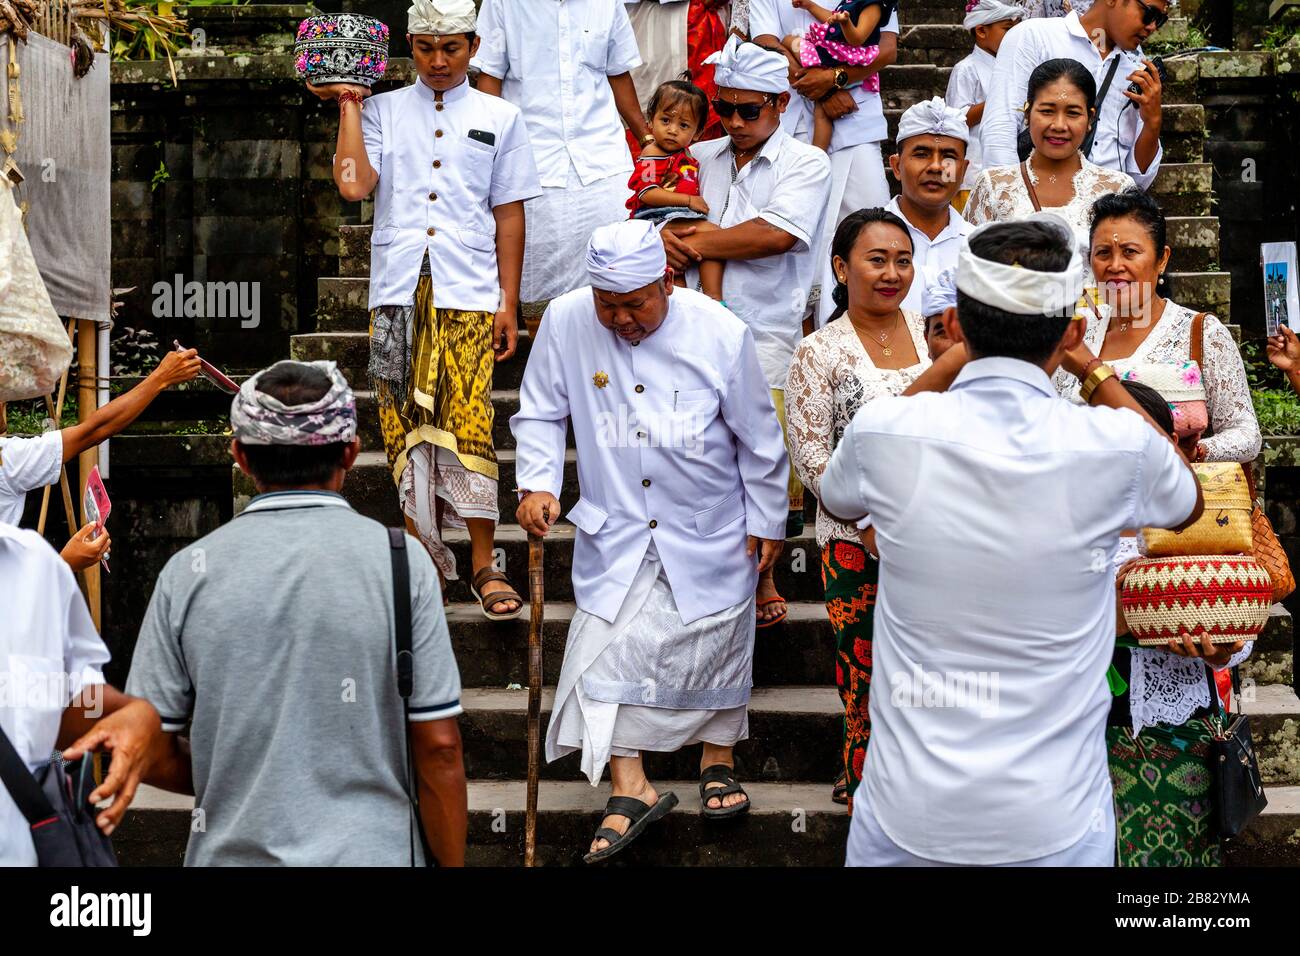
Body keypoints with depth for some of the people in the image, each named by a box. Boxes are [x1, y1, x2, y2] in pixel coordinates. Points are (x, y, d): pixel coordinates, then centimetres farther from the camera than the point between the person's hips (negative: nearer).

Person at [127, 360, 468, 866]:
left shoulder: (187, 572, -4)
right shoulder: (402, 561, -9)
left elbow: (151, 755, -1)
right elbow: (439, 748, -9)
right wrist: (451, 862, 3)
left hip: (235, 851, 1)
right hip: (371, 851, -1)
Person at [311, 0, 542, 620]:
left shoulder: (499, 118, 13)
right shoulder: (383, 111, 12)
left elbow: (508, 214, 10)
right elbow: (353, 184, -5)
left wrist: (509, 303, 5)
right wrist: (347, 103, 1)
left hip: (470, 294, -1)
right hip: (397, 290, 1)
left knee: (468, 423, -9)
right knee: (403, 422, 1)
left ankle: (482, 566, -2)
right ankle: (426, 556, 12)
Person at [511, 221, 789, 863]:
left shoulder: (720, 333, -14)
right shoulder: (566, 321, -11)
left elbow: (758, 439, -3)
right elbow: (540, 414, 3)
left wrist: (767, 520, 3)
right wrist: (536, 483, -12)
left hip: (710, 531, -1)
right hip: (615, 530, 1)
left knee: (716, 642, 10)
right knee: (603, 646, -6)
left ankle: (717, 762, 33)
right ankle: (631, 791, 4)